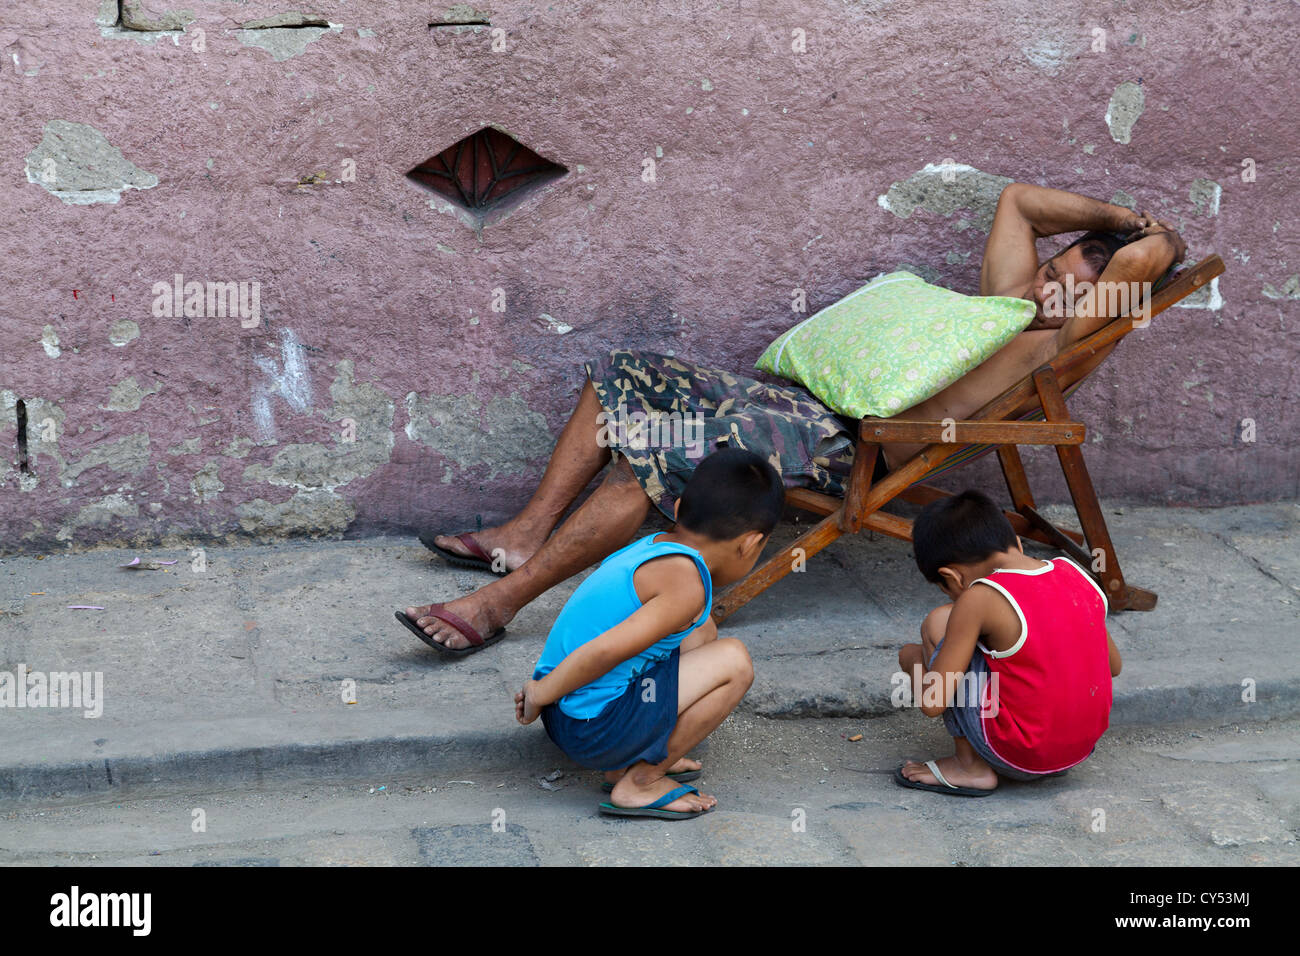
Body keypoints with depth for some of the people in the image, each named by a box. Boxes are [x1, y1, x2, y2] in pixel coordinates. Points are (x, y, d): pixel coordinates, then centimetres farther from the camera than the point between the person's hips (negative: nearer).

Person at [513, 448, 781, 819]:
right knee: (733, 662, -11)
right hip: (594, 729, -9)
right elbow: (604, 651, -27)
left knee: (702, 631, 21)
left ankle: (628, 763, 13)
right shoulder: (686, 585, -19)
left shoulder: (653, 546, 10)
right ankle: (639, 783, -4)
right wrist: (541, 694, -14)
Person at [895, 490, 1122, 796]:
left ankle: (969, 766, 4)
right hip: (1084, 746, 7)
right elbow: (1113, 664, 15)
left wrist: (917, 665, 6)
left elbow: (932, 701, -16)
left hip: (1020, 756, -7)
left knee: (938, 624, -3)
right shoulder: (1073, 574, 3)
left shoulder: (979, 601, -17)